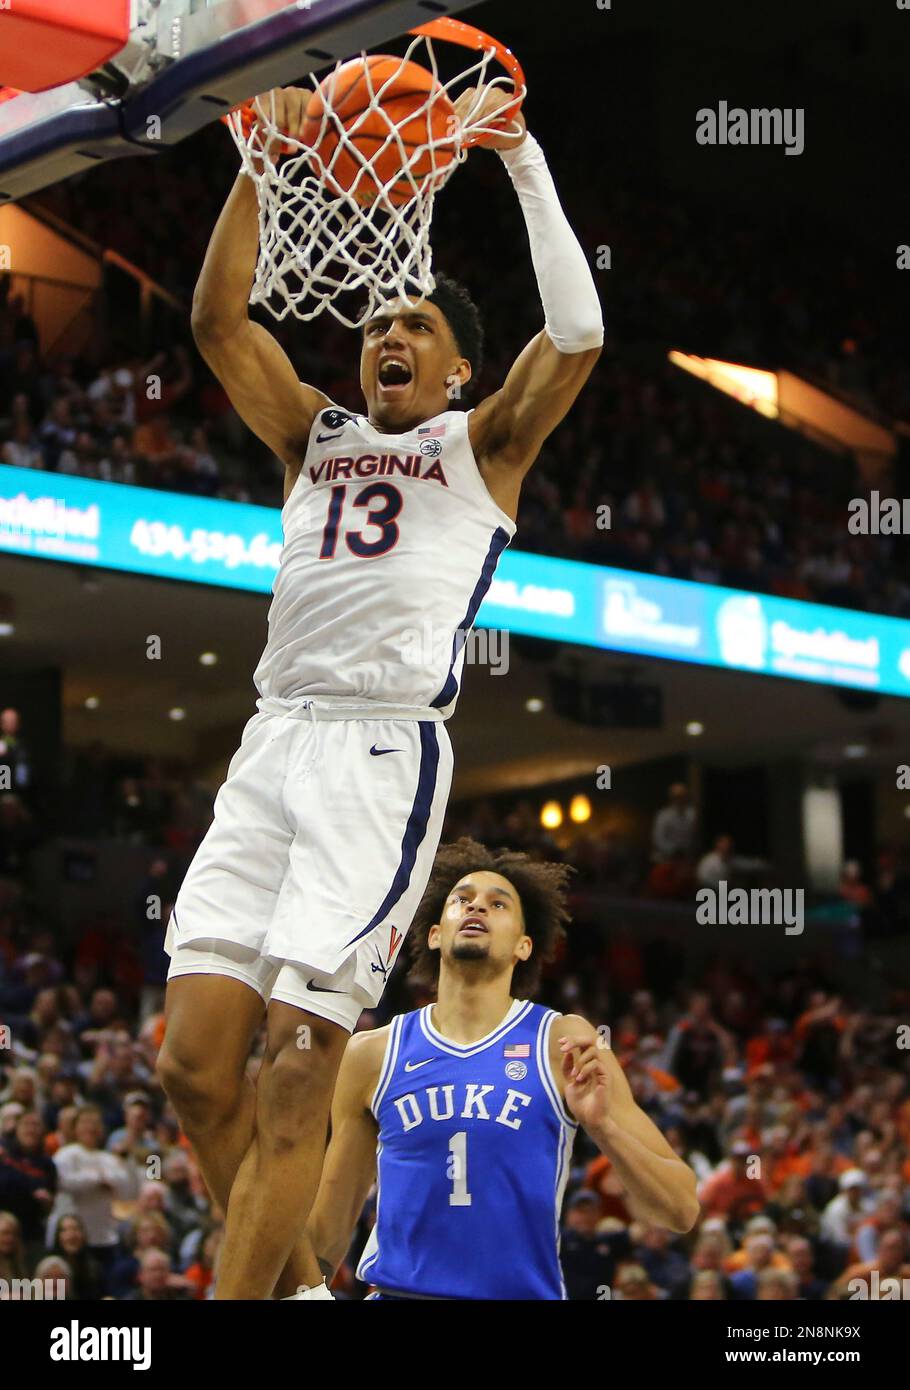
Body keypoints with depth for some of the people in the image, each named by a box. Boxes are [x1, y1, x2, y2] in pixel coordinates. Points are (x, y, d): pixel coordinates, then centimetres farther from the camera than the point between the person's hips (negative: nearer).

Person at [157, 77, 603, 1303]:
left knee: (298, 1065, -13)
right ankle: (293, 1288, 12)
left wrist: (525, 164, -4)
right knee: (195, 1065, -4)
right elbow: (218, 318, 12)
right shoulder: (315, 437, 23)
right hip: (275, 743, 5)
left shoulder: (484, 446, 11)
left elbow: (578, 337, -5)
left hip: (385, 753, -5)